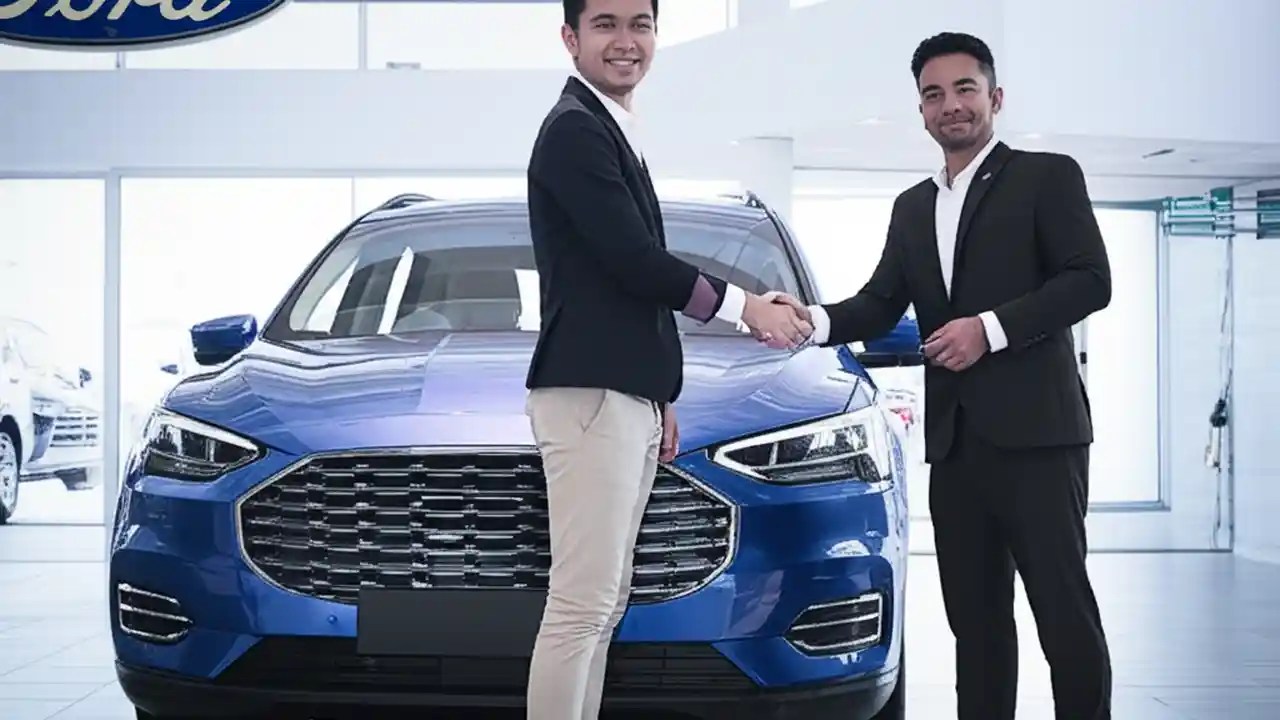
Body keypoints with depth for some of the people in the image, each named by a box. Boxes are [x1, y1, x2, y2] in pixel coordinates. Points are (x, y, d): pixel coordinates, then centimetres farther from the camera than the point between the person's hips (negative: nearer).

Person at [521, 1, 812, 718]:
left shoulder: (612, 133, 20)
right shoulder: (575, 130, -10)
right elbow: (635, 262, -16)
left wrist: (659, 397, 23)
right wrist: (746, 305, -4)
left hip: (625, 395, 10)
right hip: (588, 394, -10)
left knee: (605, 602, 10)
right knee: (582, 603, -11)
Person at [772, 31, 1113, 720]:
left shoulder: (1047, 177, 2)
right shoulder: (912, 207, 20)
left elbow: (1090, 280, -8)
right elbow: (881, 303, 11)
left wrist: (990, 328, -17)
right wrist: (816, 320, -9)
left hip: (1034, 430, -6)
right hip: (955, 438, 6)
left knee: (1064, 606, -5)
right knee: (975, 616, 9)